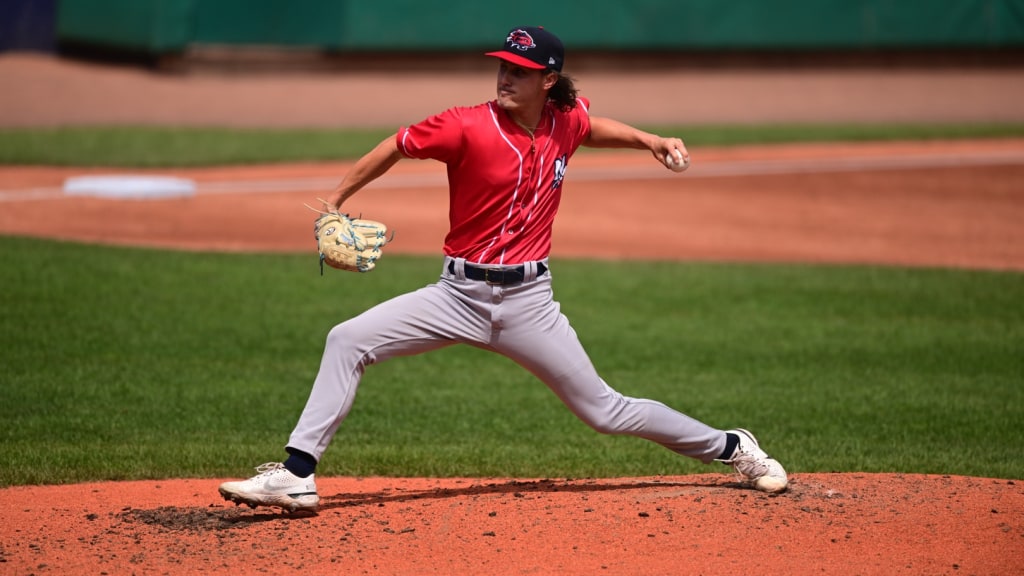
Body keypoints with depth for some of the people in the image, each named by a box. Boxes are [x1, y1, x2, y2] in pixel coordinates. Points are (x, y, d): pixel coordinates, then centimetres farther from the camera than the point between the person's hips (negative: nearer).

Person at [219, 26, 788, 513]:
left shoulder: (565, 122, -1)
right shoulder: (469, 127, -13)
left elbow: (591, 127, 24)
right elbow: (395, 147, -8)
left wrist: (648, 140, 11)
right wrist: (335, 204, -14)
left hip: (527, 302, 1)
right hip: (458, 294, -1)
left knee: (603, 410, 3)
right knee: (347, 341, -17)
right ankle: (297, 475, -17)